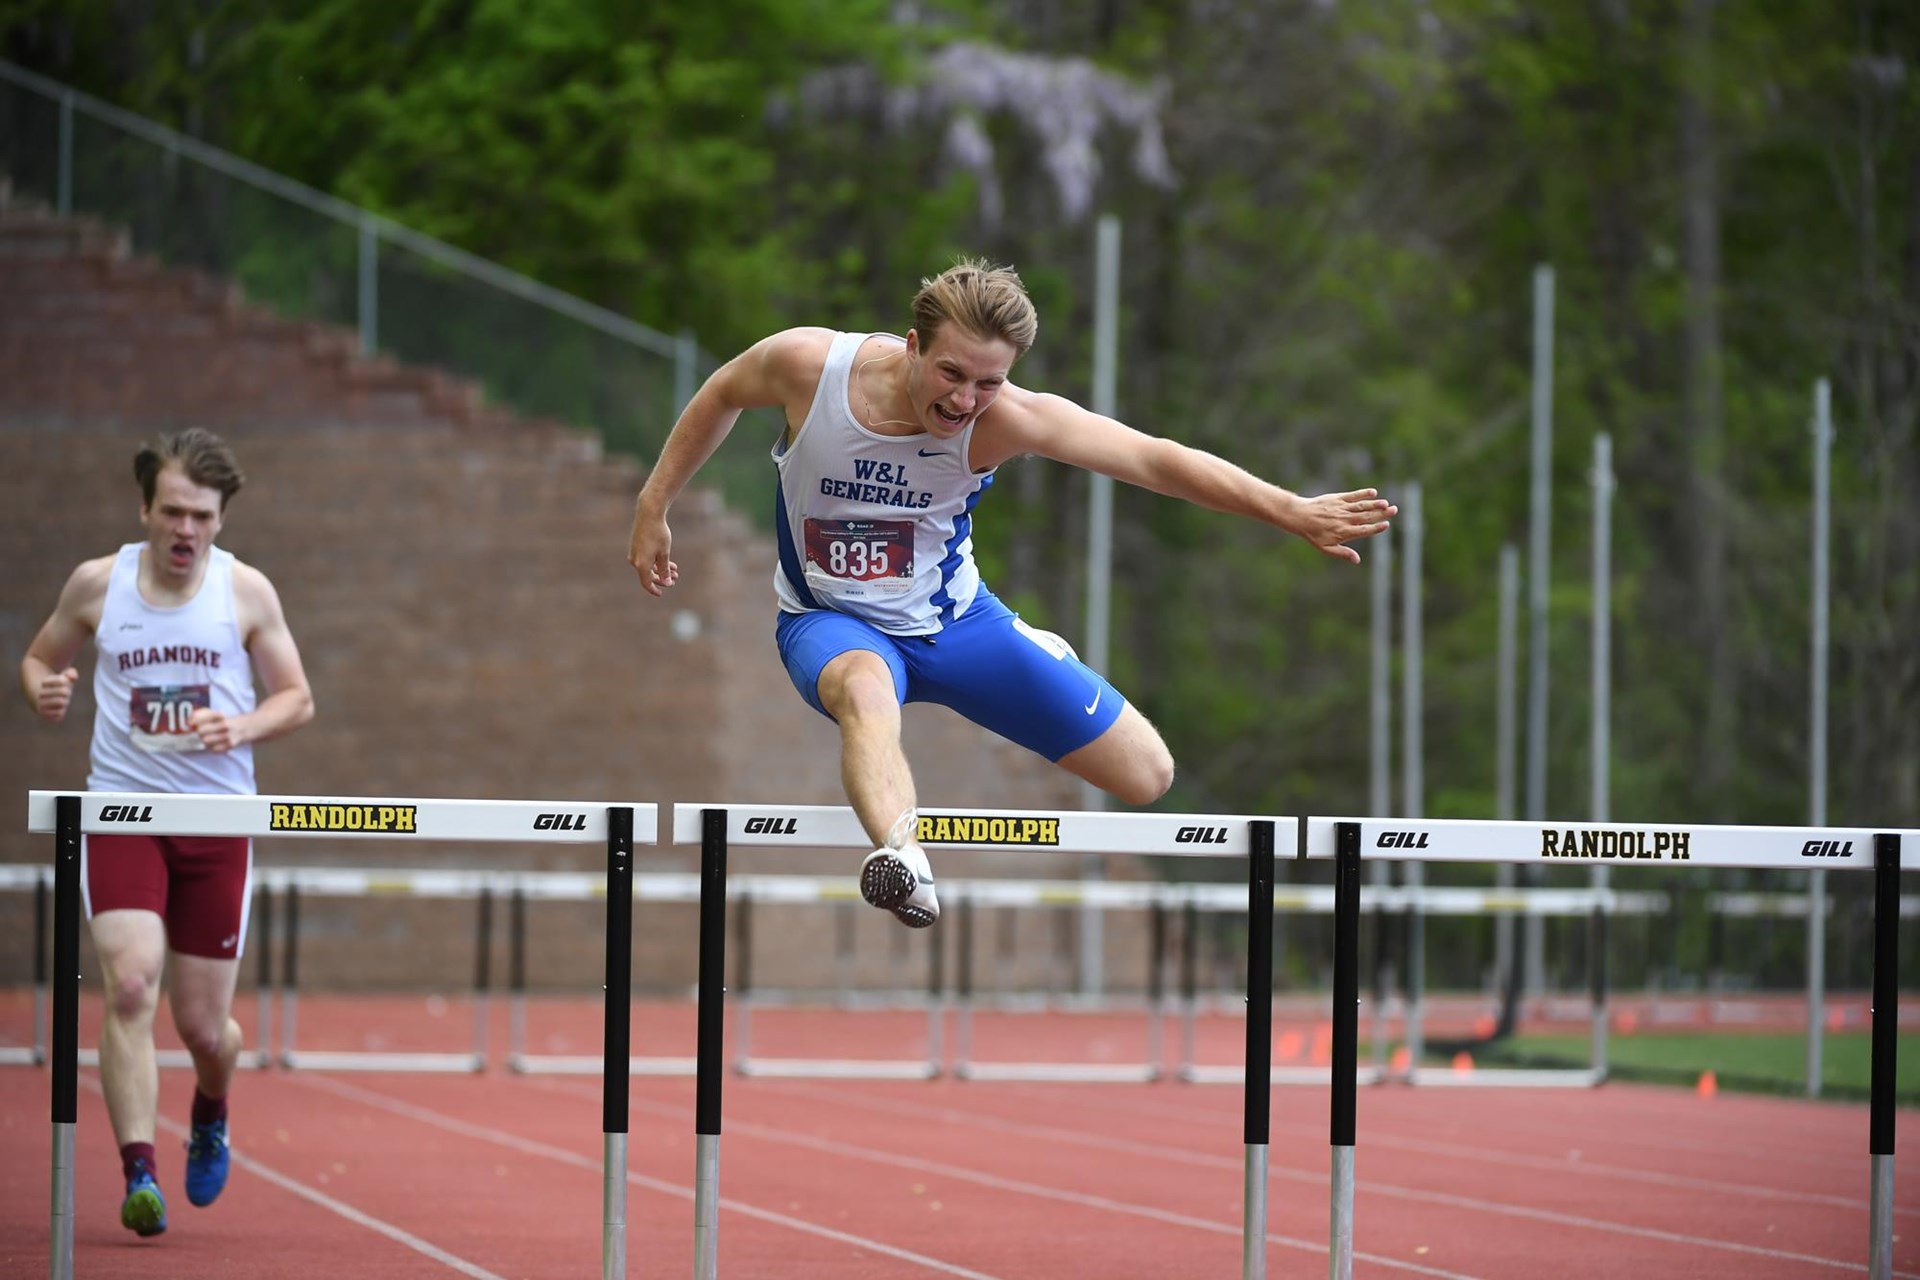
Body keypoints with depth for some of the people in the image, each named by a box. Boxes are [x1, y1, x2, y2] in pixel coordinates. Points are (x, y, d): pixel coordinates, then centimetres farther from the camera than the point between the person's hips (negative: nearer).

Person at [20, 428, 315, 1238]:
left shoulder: (246, 592, 0)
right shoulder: (97, 584, 2)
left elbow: (297, 699, 6)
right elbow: (39, 660, 15)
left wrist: (239, 729, -15)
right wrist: (44, 692, -9)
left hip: (218, 819, 0)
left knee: (204, 1025, 5)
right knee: (130, 985, -21)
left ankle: (210, 1116, 40)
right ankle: (138, 1172, -20)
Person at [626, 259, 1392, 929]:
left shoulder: (1004, 420, -24)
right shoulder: (807, 365, -23)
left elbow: (1155, 460, -27)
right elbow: (724, 394, 0)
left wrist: (1294, 513, -33)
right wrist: (653, 507, 3)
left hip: (952, 619, 2)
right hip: (832, 621, -2)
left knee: (1148, 779, 2)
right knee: (864, 688, -42)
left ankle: (1043, 659, 32)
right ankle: (902, 860, -70)